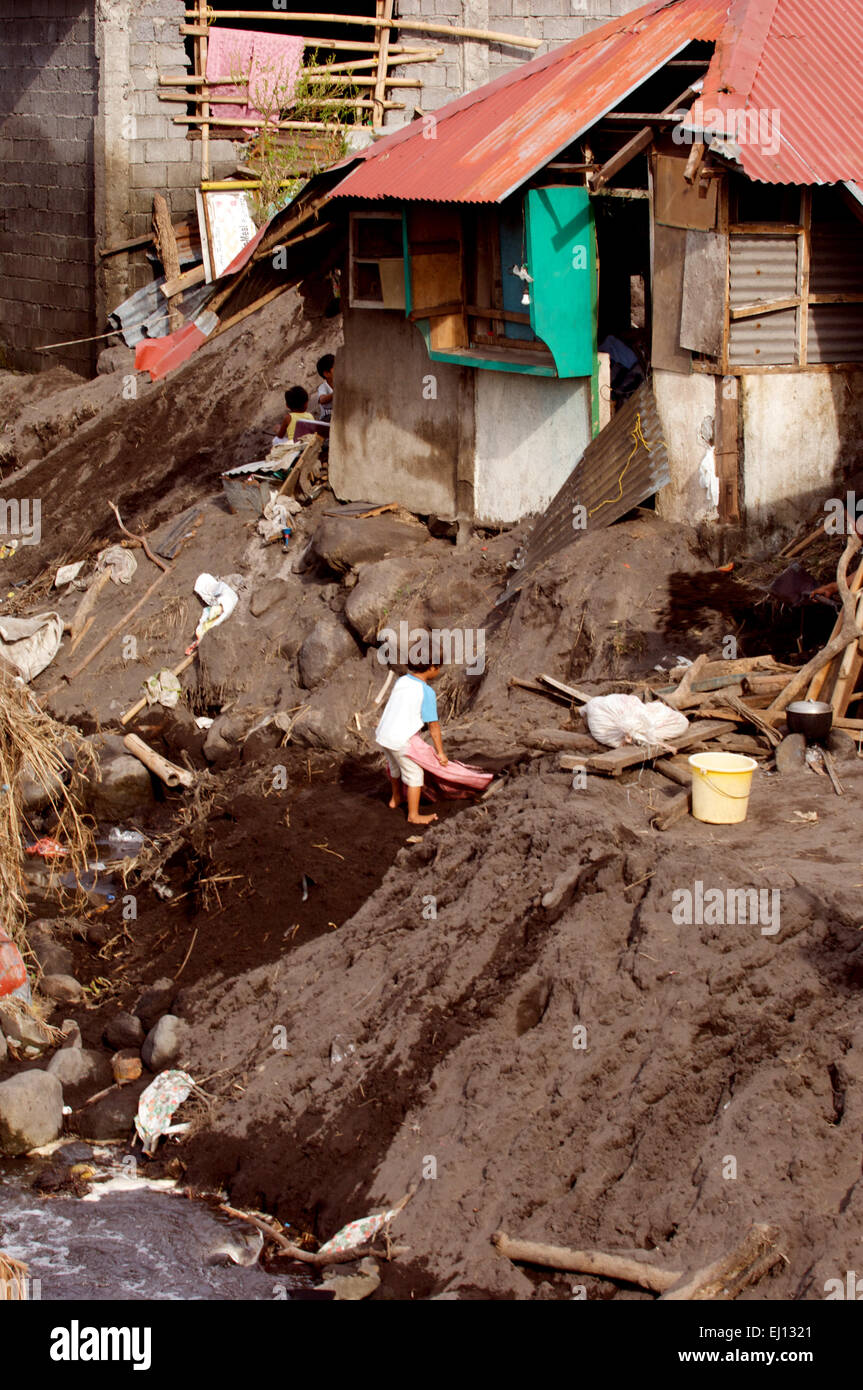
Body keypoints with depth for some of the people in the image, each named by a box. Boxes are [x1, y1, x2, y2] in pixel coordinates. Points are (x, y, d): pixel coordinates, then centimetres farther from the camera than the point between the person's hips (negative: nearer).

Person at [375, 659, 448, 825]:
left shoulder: (401, 681, 4)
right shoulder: (427, 693, -15)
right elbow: (433, 725, -12)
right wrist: (440, 752, -4)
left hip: (383, 734, 7)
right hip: (401, 740, -7)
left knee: (395, 766, 31)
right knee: (414, 774, 10)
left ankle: (395, 799, 53)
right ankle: (413, 815, 17)